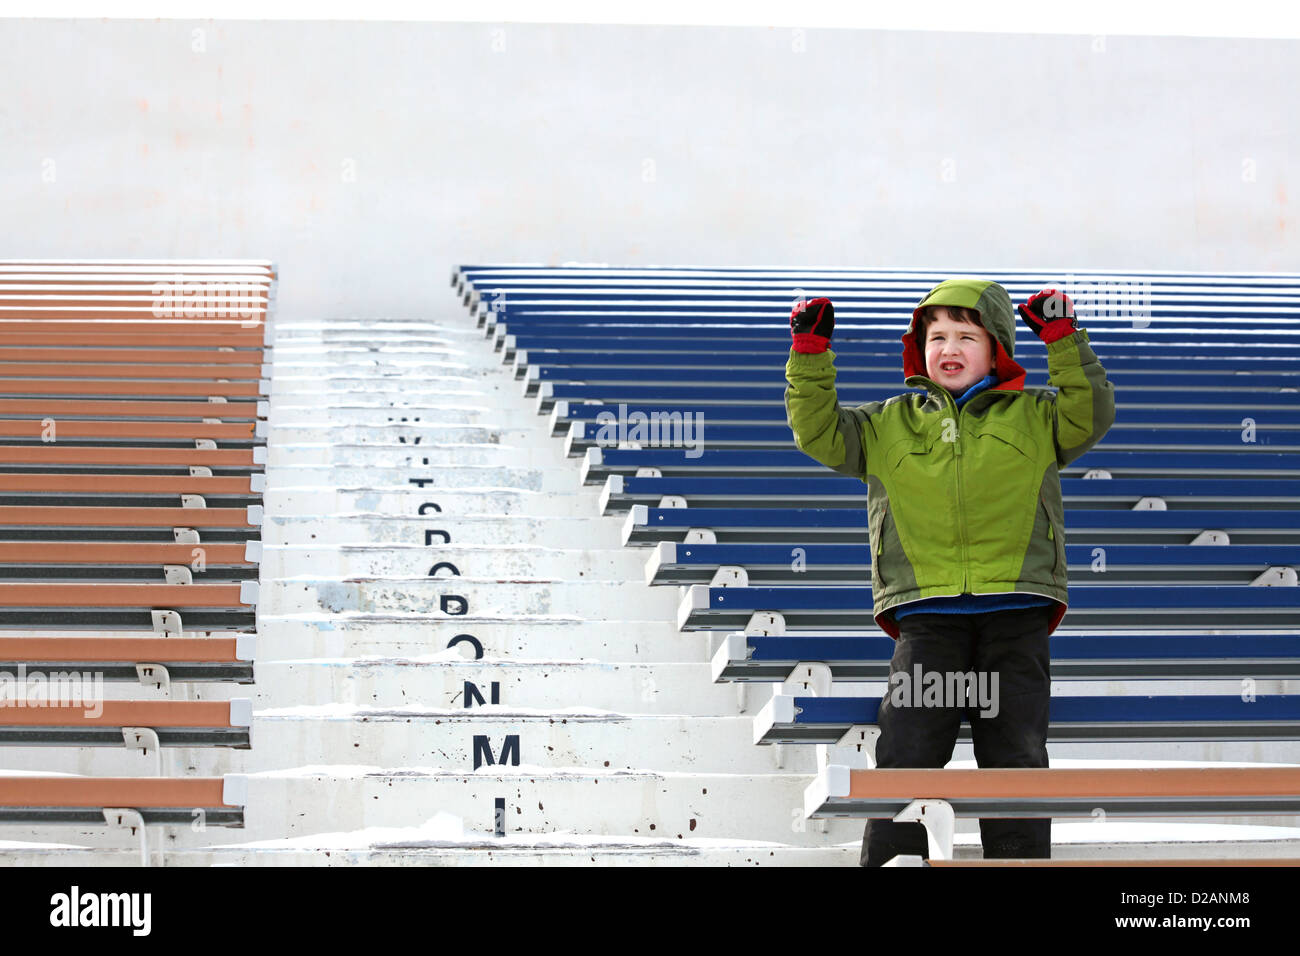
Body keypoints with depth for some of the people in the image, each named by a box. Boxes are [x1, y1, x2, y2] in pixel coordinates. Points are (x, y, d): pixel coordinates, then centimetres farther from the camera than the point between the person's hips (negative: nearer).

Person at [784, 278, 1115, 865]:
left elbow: (1090, 414, 1)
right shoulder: (890, 424, 18)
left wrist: (1064, 339, -8)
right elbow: (820, 431, 13)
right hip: (928, 611, 0)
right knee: (908, 749, -7)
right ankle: (889, 863, -3)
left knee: (1015, 755, 0)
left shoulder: (1032, 417, 15)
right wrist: (810, 353, 3)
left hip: (1015, 610, 0)